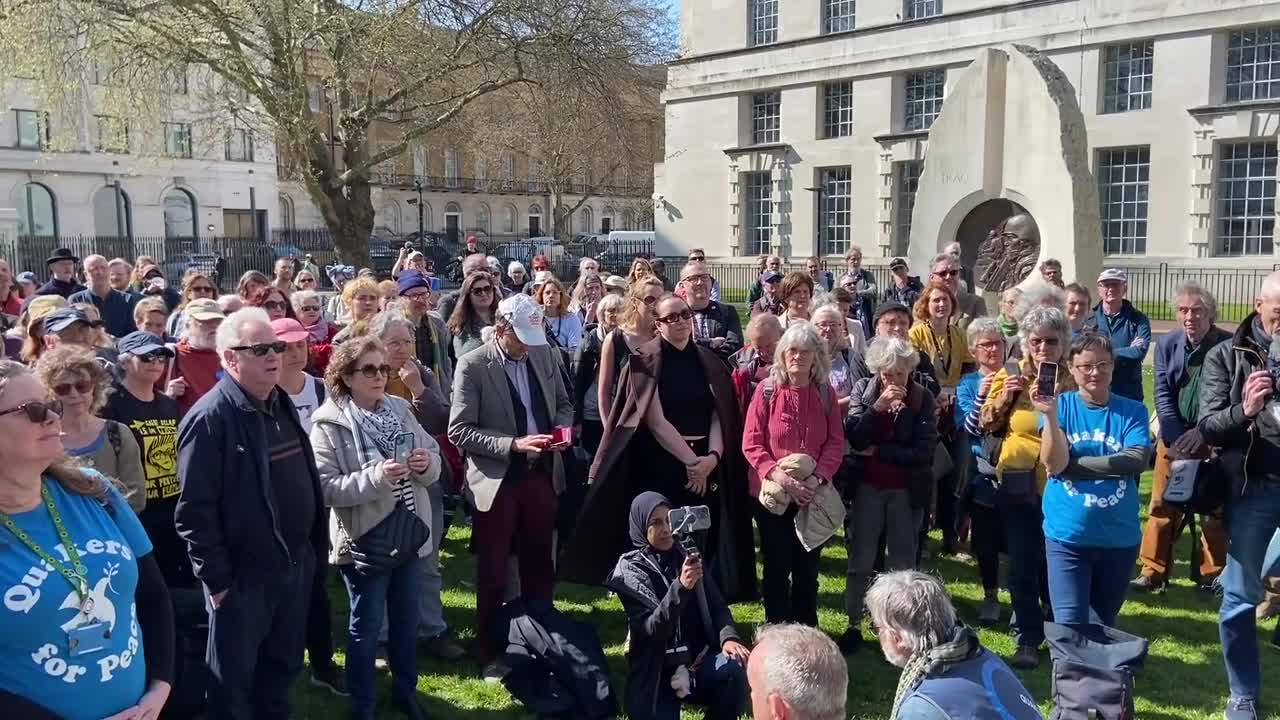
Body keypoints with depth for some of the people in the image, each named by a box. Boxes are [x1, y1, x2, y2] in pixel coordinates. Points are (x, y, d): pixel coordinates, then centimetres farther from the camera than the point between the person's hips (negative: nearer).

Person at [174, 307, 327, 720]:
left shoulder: (282, 404, 7)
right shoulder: (210, 418, -18)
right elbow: (195, 510, -20)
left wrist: (316, 543, 13)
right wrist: (217, 580, -17)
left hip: (296, 564, 7)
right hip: (243, 575, -7)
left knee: (283, 667, 21)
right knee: (234, 679, 11)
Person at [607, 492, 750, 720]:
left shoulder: (686, 556, 4)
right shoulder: (630, 570, -8)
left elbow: (716, 605, 1)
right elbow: (651, 629, -19)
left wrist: (728, 636, -21)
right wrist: (680, 587, -34)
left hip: (697, 660, 2)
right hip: (655, 674, -2)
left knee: (736, 668, -27)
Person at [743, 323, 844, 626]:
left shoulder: (826, 394, 1)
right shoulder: (767, 391, -6)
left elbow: (836, 443, 0)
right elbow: (751, 443, -9)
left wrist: (817, 478, -15)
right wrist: (778, 476, -20)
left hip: (814, 495, 2)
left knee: (807, 567, 12)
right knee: (776, 567, 7)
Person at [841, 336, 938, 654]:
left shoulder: (922, 398, -5)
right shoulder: (863, 389, -2)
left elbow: (925, 450, -12)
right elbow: (852, 437, -11)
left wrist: (877, 451, -11)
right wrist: (877, 407, -22)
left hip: (907, 491, -1)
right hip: (868, 488, 1)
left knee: (903, 564, 6)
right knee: (860, 562, 5)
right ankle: (854, 626, 14)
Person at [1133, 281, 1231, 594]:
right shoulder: (1167, 343, 1)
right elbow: (1162, 394, -1)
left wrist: (1203, 432, -19)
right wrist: (1177, 438, -12)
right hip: (1175, 436, 2)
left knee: (1217, 508, 8)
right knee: (1162, 506, 3)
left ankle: (1213, 574, 20)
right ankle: (1153, 572, 10)